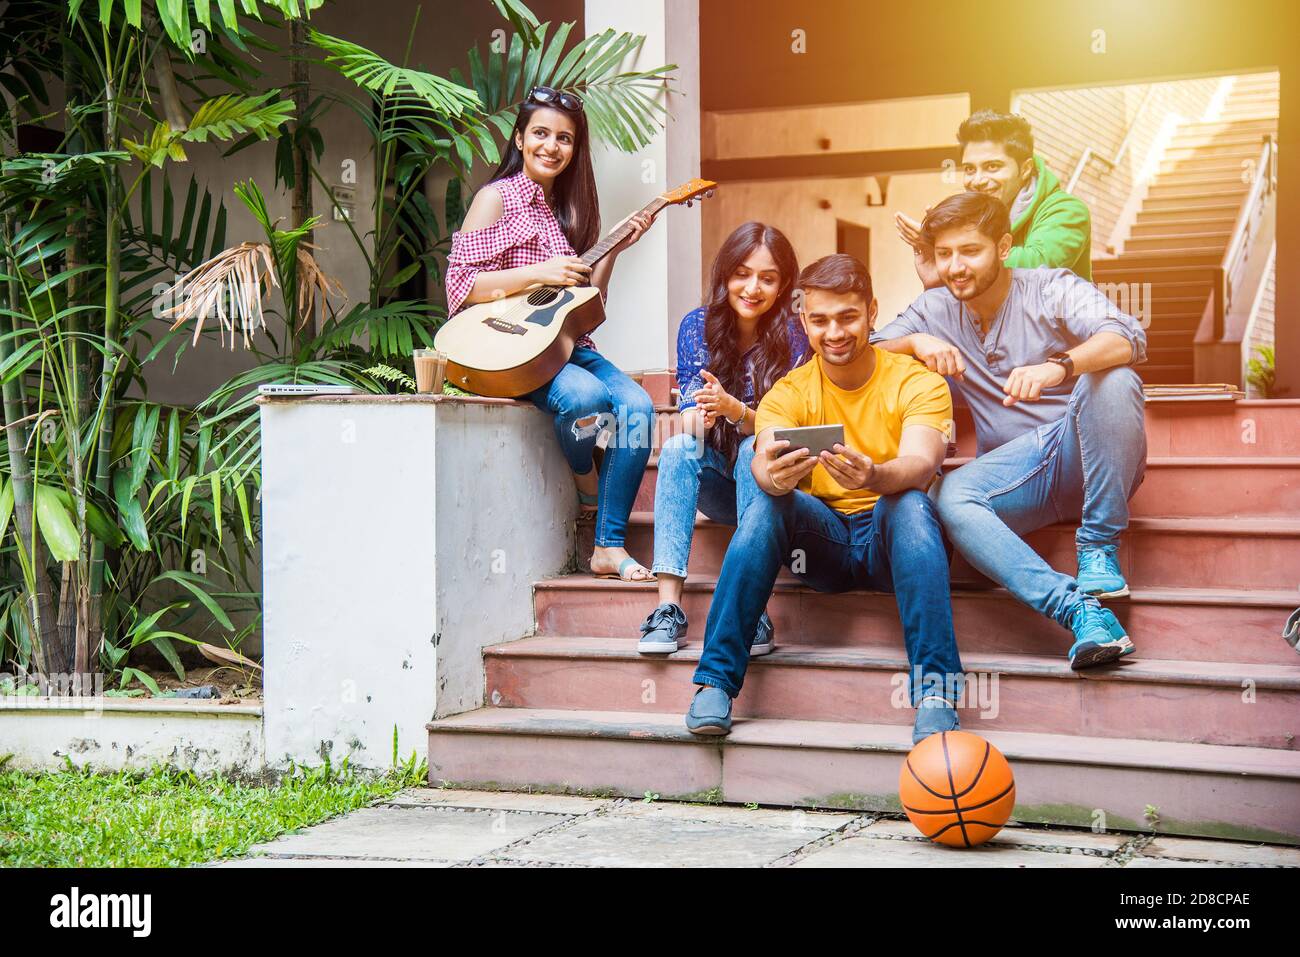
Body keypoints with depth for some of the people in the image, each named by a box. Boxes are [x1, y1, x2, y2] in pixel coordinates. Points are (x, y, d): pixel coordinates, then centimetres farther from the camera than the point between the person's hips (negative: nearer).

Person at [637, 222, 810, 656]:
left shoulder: (791, 335, -12)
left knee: (754, 451, -34)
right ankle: (668, 608, -37)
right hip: (716, 484, 3)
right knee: (677, 448, -28)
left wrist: (733, 409, -38)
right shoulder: (698, 326, -4)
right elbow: (689, 420, -9)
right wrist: (697, 419, -34)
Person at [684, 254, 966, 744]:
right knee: (766, 503, -26)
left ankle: (935, 691, -36)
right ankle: (715, 679, -24)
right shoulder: (789, 392, 0)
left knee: (910, 504, -33)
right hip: (823, 541, 2)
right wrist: (775, 475, -45)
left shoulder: (918, 382, -6)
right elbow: (764, 463, -20)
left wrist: (874, 476, -48)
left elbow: (920, 464, -25)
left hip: (890, 539, -2)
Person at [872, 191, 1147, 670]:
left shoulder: (1052, 289, -3)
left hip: (1094, 463, -2)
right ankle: (1080, 611, -43)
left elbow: (1129, 339, -21)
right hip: (1016, 474, 3)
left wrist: (1058, 366, -41)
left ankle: (1099, 550, -23)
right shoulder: (935, 310, 12)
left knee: (1113, 380, -33)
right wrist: (917, 343, -13)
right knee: (951, 496, -31)